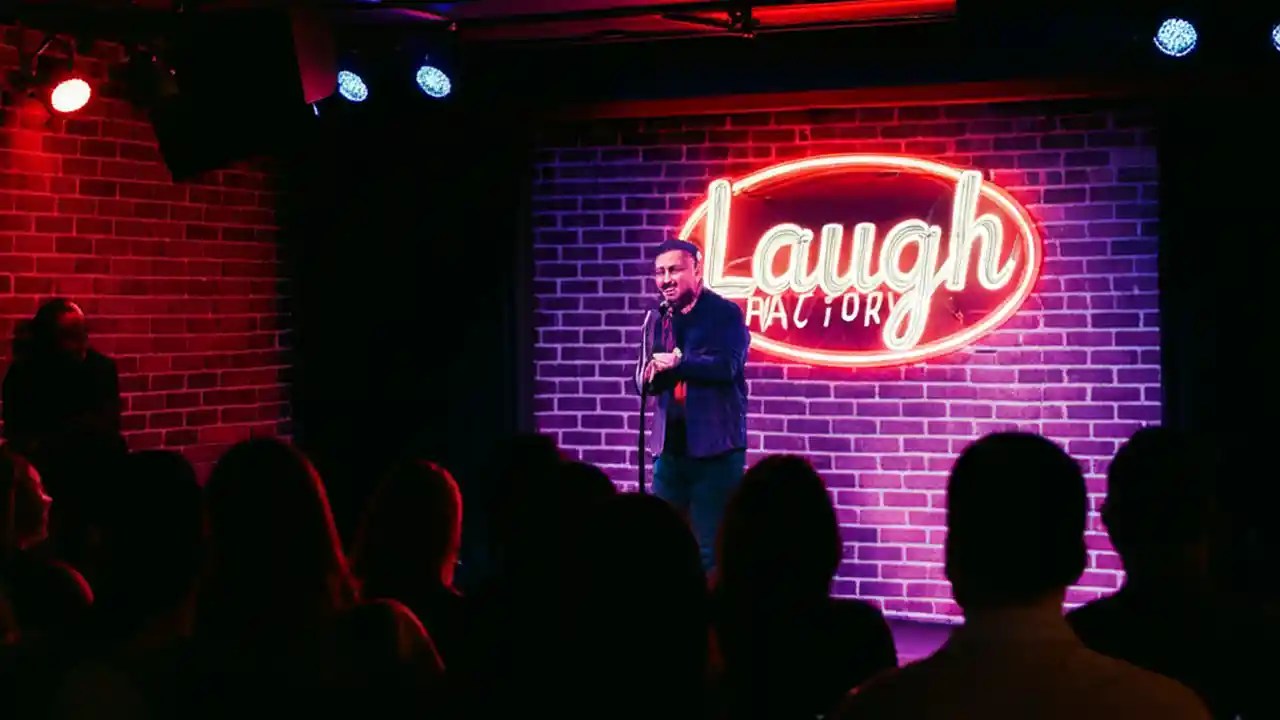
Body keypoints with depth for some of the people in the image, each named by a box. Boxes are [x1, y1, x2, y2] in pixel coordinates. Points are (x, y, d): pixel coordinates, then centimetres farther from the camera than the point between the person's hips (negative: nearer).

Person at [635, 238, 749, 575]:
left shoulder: (726, 313, -3)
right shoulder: (660, 319, 14)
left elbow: (727, 366, -18)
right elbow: (643, 378, 10)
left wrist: (679, 365, -24)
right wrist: (652, 372, -13)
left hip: (715, 447, -6)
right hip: (669, 446, 6)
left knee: (711, 549, -2)